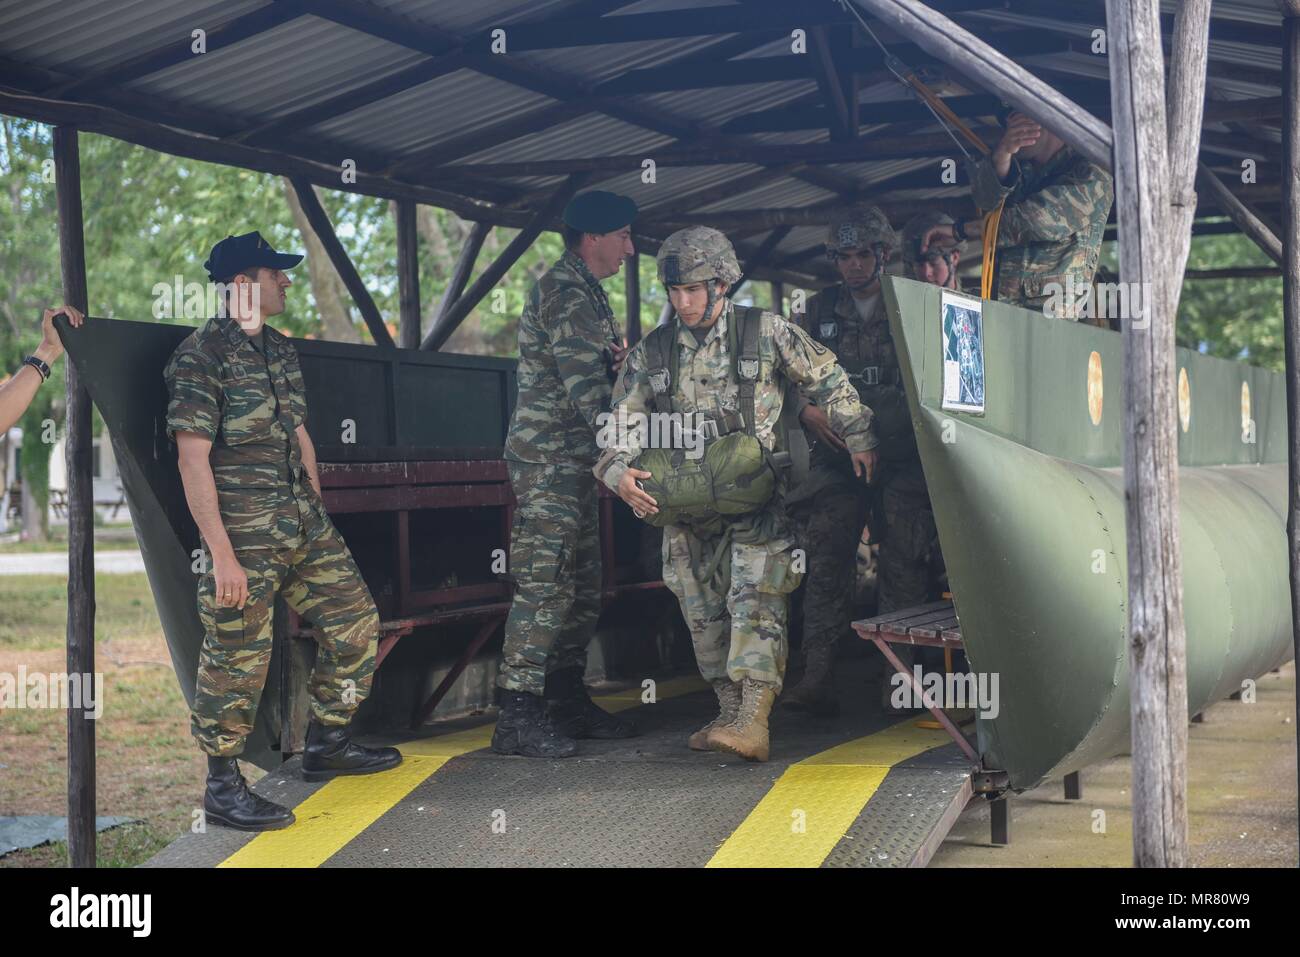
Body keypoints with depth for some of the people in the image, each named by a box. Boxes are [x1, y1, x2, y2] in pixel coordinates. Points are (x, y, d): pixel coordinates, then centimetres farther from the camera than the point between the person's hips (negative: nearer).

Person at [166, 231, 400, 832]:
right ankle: (223, 788, 9)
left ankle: (326, 745, 25)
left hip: (303, 523, 8)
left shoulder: (279, 350, 14)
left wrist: (321, 521, 19)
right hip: (243, 533, -8)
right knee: (237, 658, -3)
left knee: (354, 620, 11)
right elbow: (192, 458, -16)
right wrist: (222, 554, -20)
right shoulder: (201, 355, -12)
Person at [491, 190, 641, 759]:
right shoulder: (564, 290, -13)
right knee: (545, 585, -13)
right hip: (548, 456, -11)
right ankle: (518, 717, -12)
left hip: (573, 461, 11)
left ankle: (568, 703, 21)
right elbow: (585, 388, -19)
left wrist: (617, 361, 3)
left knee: (583, 589, 13)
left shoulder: (586, 292, 20)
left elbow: (596, 372, 26)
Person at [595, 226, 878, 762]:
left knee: (755, 599, -18)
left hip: (757, 499, -4)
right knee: (704, 612, 7)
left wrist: (859, 437, 6)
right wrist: (619, 472, -14)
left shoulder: (766, 333, 0)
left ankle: (753, 724, -26)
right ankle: (730, 711, 18)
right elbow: (623, 425, 5)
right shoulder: (650, 353, 7)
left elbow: (828, 380, 8)